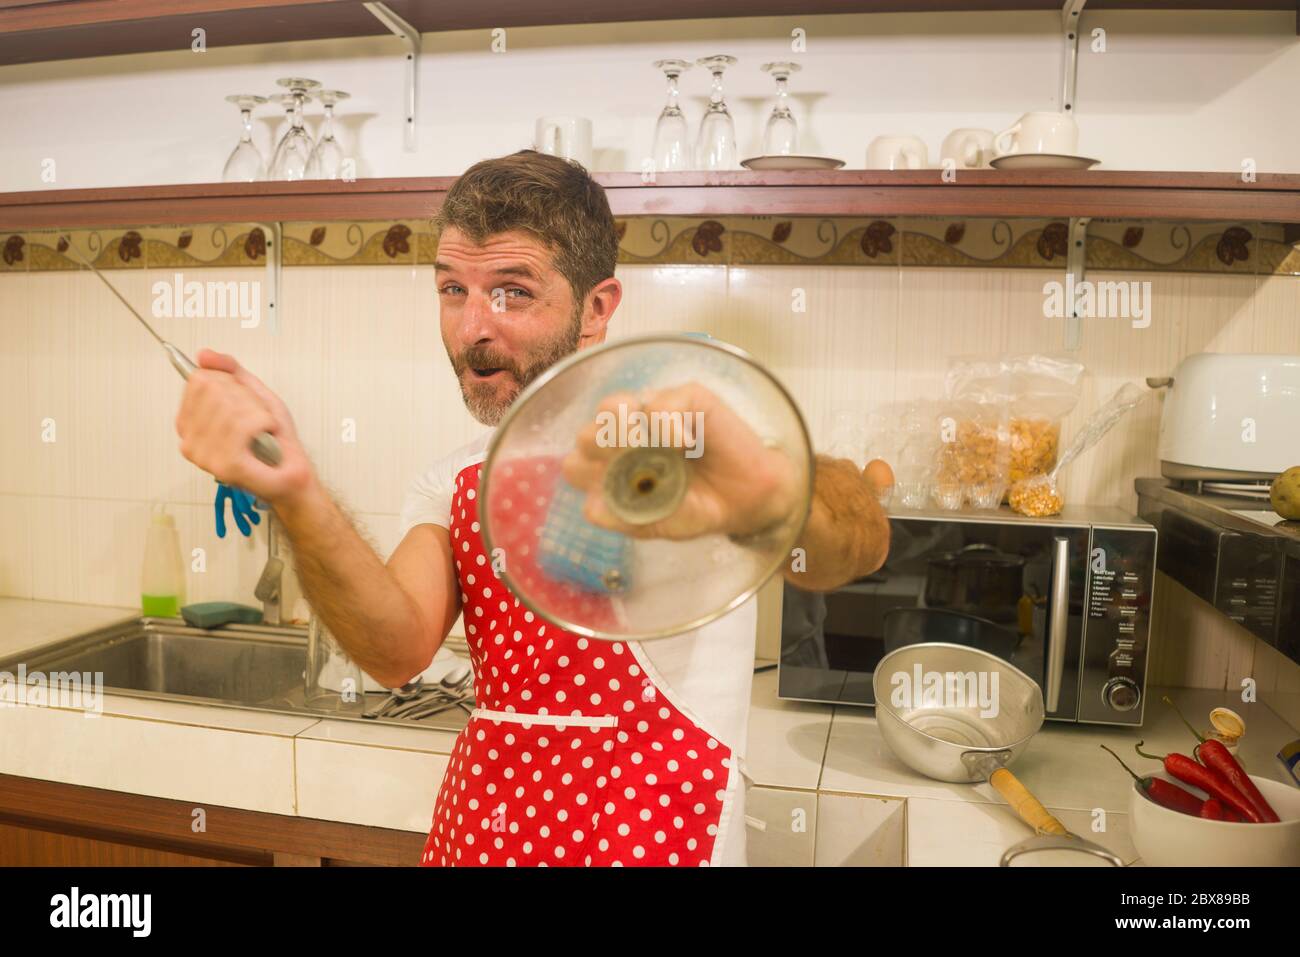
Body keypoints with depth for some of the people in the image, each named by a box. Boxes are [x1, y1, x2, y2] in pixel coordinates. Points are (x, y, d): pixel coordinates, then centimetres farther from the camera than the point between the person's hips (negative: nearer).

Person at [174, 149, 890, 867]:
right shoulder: (454, 485, 3)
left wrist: (755, 496, -55)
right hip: (469, 834, 5)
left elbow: (860, 538, -33)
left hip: (655, 837, -5)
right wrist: (294, 496, -32)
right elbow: (399, 650, -15)